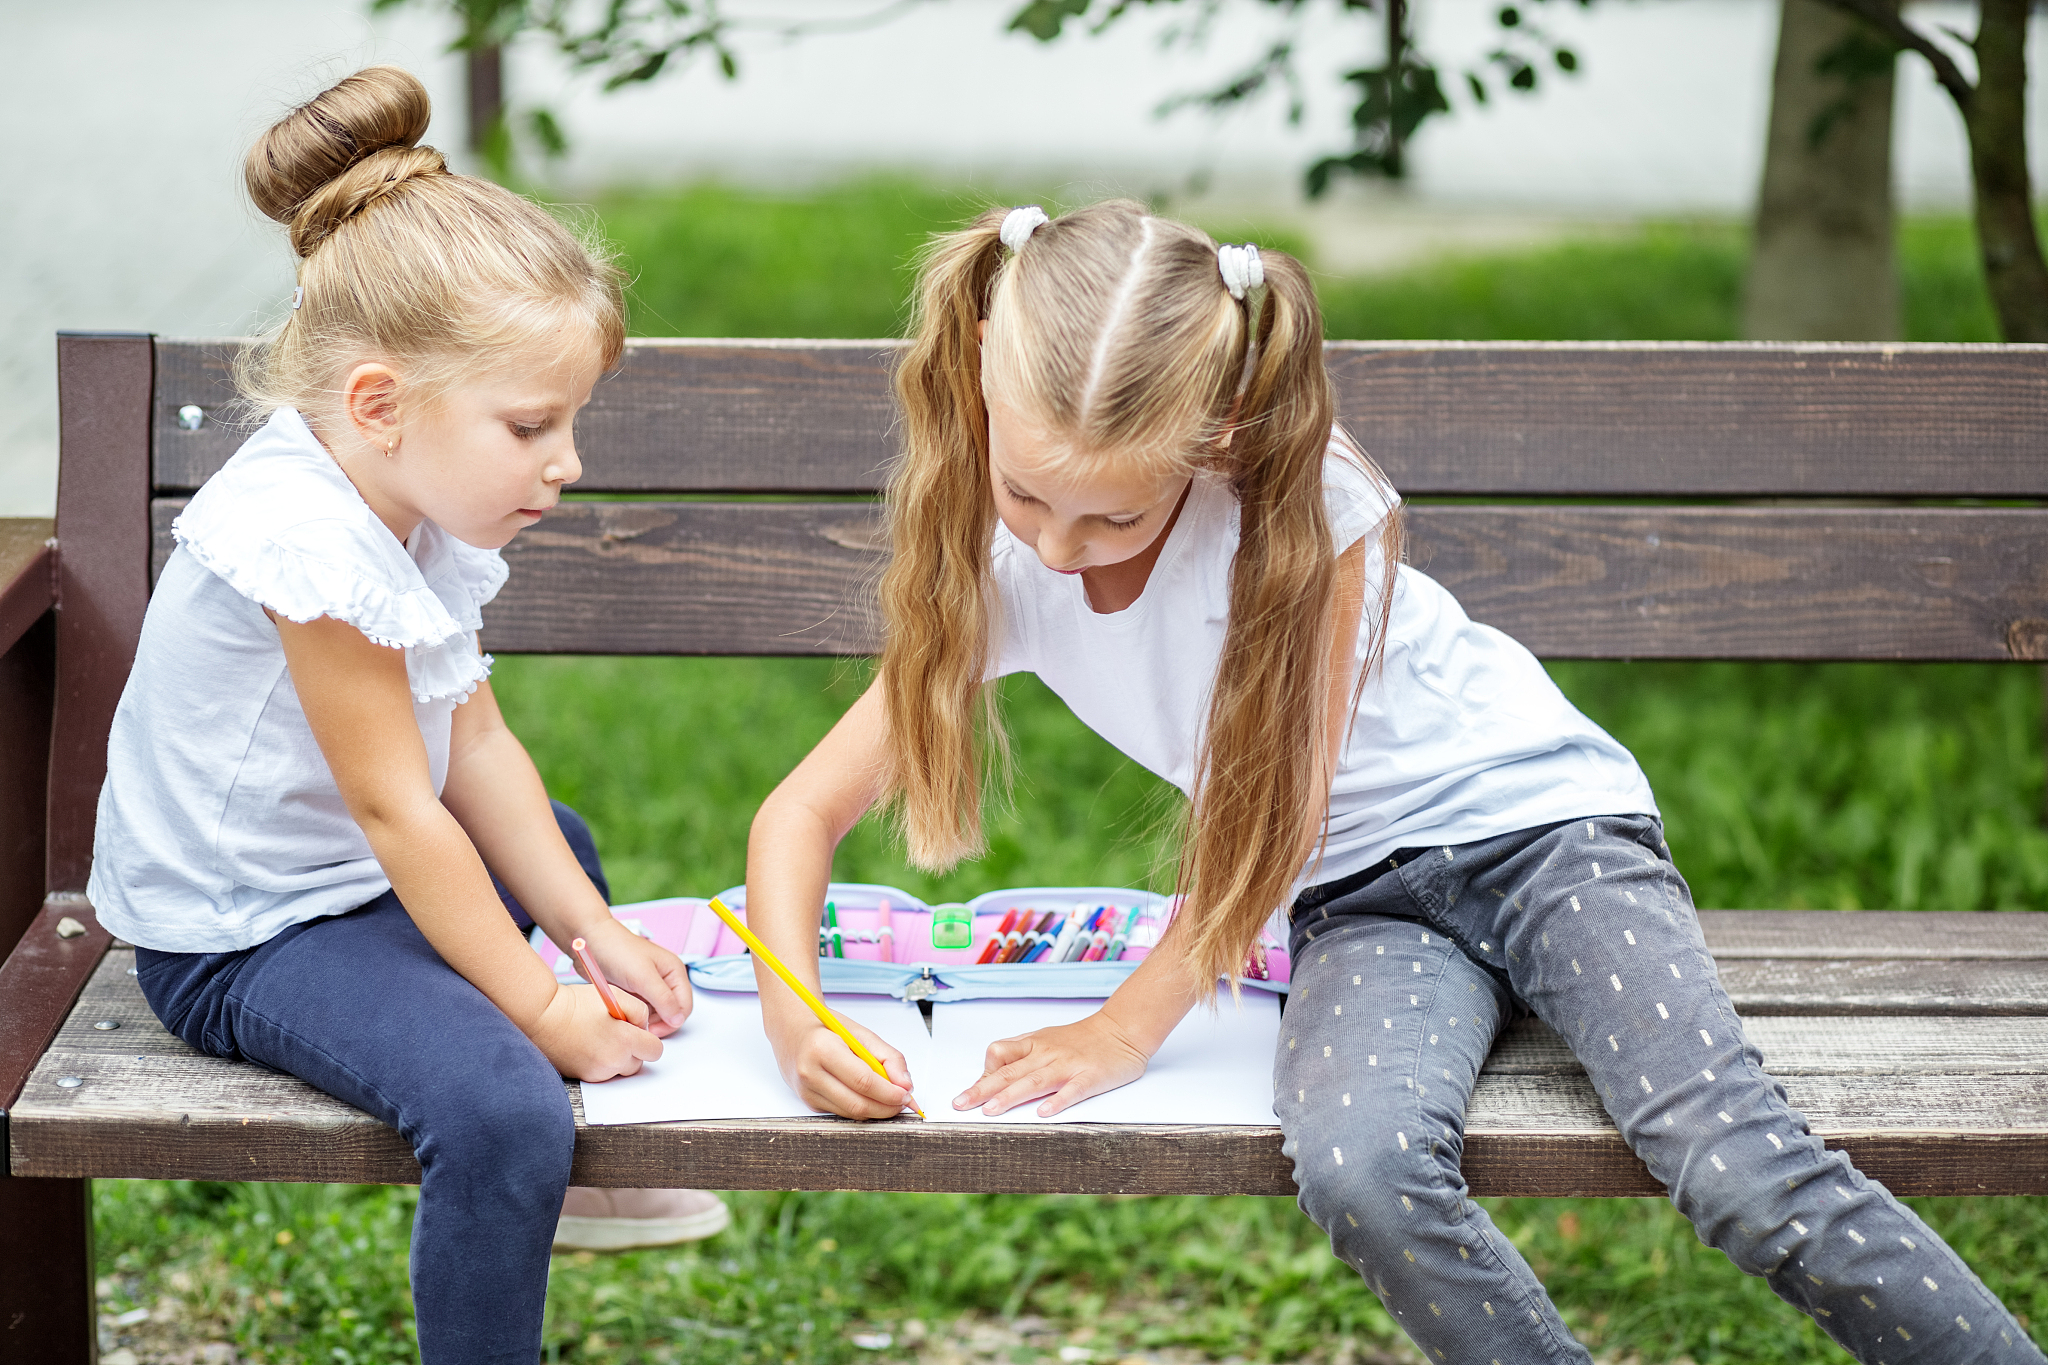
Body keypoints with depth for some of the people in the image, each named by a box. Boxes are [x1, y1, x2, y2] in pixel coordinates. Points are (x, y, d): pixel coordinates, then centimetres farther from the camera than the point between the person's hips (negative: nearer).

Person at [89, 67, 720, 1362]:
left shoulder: (419, 505, 2)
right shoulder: (307, 544, -29)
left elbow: (473, 741, 5)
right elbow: (398, 813, -25)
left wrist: (593, 936, -1)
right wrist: (543, 1007, -18)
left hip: (356, 874, 11)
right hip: (241, 939, -11)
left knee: (558, 843, 34)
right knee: (505, 1112, -31)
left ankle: (578, 1166, 49)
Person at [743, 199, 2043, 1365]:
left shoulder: (1302, 498, -21)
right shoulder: (1000, 573, -8)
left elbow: (1283, 806, -16)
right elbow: (805, 810, -4)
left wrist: (1133, 1023, -17)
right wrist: (794, 1015, -22)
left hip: (1540, 820, -3)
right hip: (1363, 898, 3)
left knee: (1749, 1177, -28)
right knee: (1359, 1167, -33)